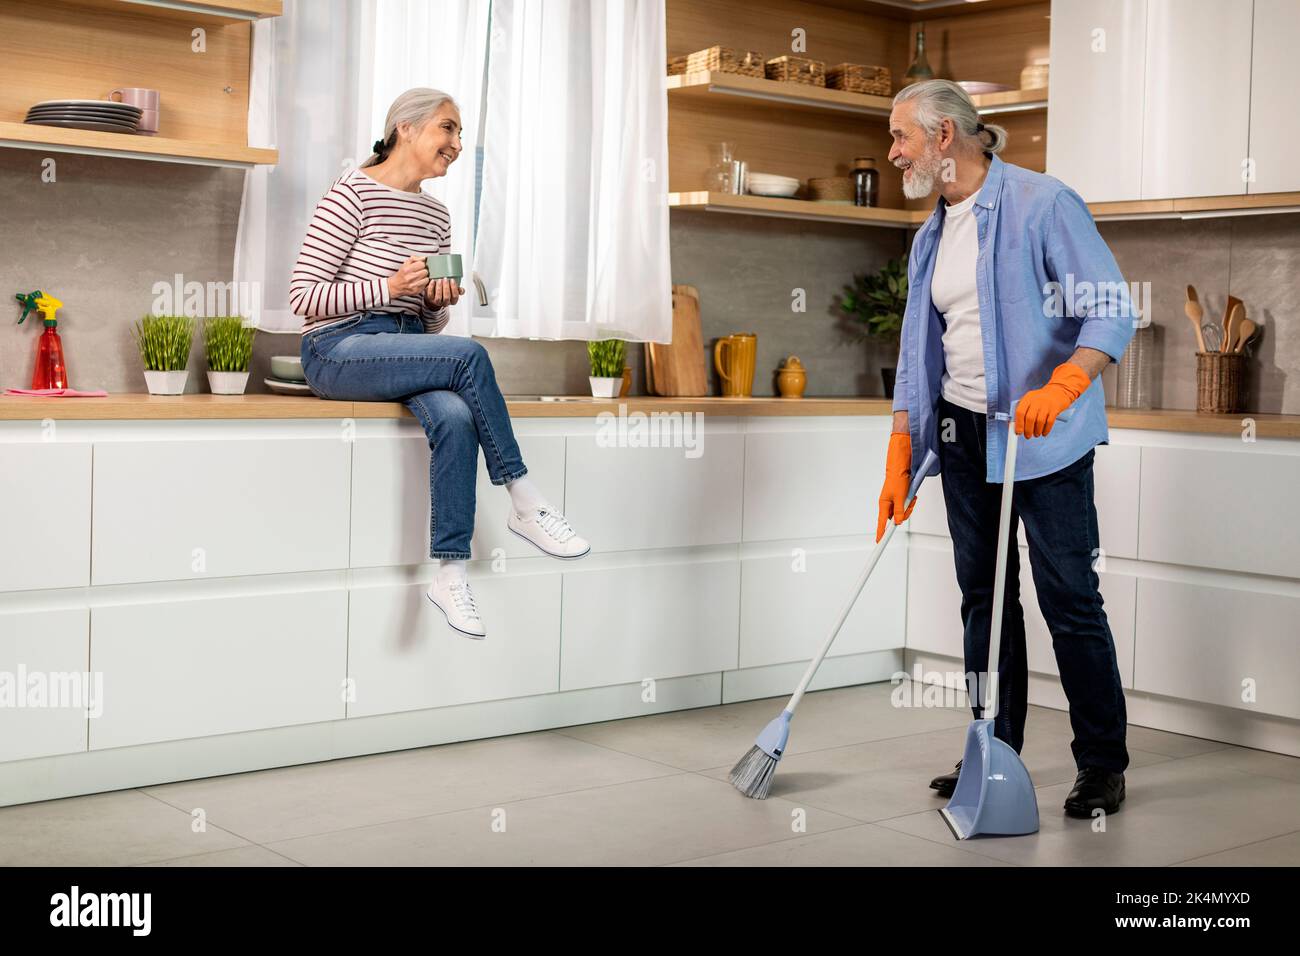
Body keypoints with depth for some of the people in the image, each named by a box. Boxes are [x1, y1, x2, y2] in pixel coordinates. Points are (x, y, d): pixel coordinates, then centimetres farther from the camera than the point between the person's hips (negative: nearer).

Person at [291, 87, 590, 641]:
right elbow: (302, 298, -11)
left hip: (405, 349, 6)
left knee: (455, 417, -29)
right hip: (338, 352, -6)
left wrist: (441, 300, -4)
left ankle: (451, 576, -27)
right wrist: (388, 287, -20)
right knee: (469, 357, -29)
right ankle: (526, 505, -19)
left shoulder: (436, 216, 15)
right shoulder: (351, 195, -7)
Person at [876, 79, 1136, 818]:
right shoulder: (931, 237, 13)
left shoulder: (1042, 203, -10)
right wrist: (899, 461, 9)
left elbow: (1112, 311, -16)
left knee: (1069, 597, -4)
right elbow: (918, 355, 15)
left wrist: (1060, 386, -33)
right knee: (984, 596, 10)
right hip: (963, 436, 7)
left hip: (1045, 438, -7)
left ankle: (1104, 765, 8)